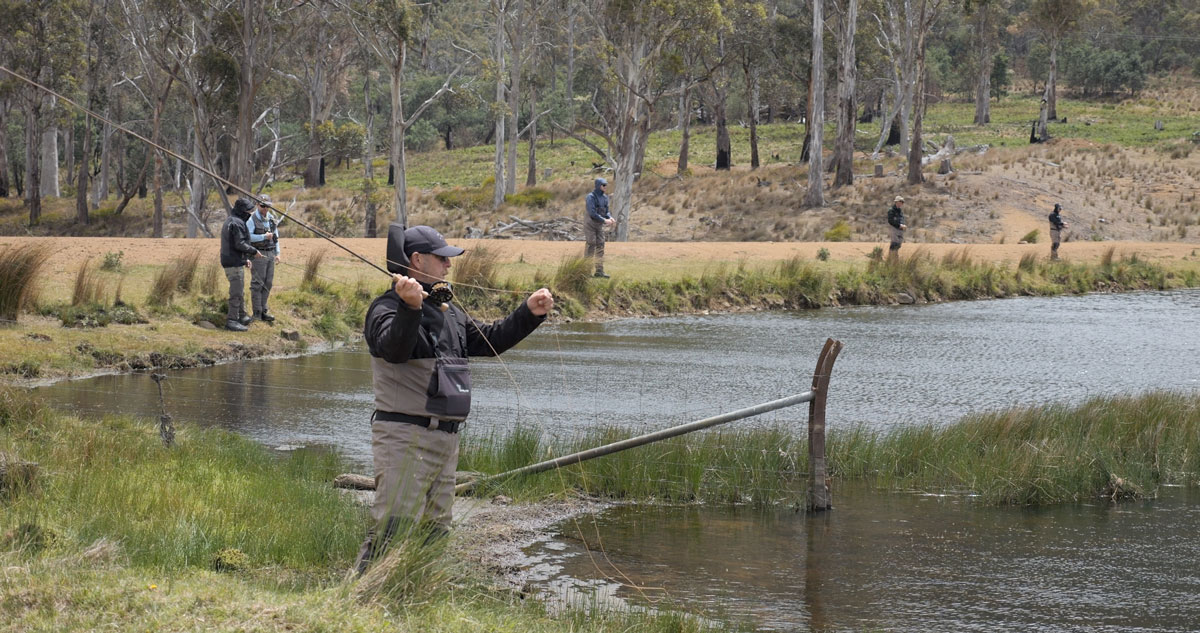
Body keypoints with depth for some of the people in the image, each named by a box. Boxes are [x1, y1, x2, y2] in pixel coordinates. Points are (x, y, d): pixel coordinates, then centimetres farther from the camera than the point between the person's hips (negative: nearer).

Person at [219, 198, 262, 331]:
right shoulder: (237, 223, -18)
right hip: (235, 263, -11)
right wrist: (254, 252, -10)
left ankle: (242, 316, 29)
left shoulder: (230, 220, 16)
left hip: (229, 260, 11)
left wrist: (245, 258, 20)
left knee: (239, 290, 20)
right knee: (236, 292, -7)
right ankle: (232, 320, -6)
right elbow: (240, 244, -23)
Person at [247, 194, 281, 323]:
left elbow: (275, 236, 16)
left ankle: (263, 311, 11)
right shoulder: (252, 219, -11)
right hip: (258, 254, -7)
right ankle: (256, 313, -4)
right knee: (257, 284, -7)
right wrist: (264, 237, -21)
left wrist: (277, 253, 9)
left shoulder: (271, 219, 10)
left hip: (270, 254, 7)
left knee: (267, 284, 6)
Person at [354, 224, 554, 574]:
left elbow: (487, 341, 26)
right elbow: (394, 349, -28)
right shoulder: (387, 308, -8)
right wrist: (410, 308, -44)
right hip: (404, 437, -9)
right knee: (391, 530, -18)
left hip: (445, 438, 9)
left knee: (435, 532, 12)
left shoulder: (448, 311, 21)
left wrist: (529, 314, 15)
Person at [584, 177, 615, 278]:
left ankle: (599, 271, 5)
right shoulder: (591, 197, -14)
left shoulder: (605, 197, 8)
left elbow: (606, 211, 13)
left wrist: (610, 218, -9)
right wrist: (604, 220, -23)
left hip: (599, 224, 7)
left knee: (600, 246, 3)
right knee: (591, 246, -8)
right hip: (590, 223, -7)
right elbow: (592, 213, -21)